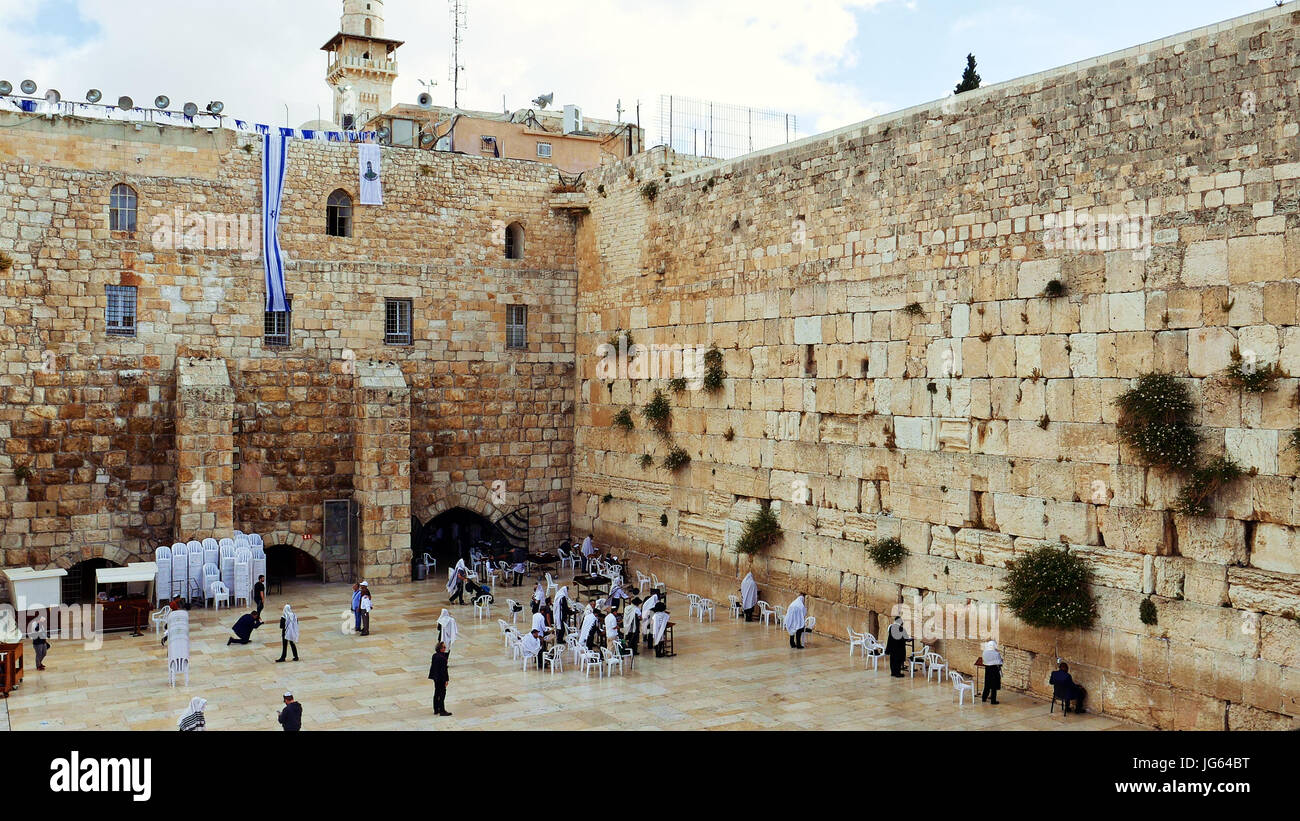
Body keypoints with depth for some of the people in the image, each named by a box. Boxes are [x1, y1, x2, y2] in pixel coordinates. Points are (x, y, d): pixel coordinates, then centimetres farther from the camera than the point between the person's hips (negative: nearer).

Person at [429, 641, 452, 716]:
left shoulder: (434, 656, 1)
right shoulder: (442, 658, -24)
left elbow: (432, 666, 11)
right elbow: (443, 670, -22)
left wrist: (432, 676, 20)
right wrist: (446, 680, -15)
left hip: (435, 678, 9)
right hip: (441, 678, -9)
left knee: (436, 693, 18)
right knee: (442, 694, 2)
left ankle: (436, 710, 28)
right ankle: (442, 711, 8)